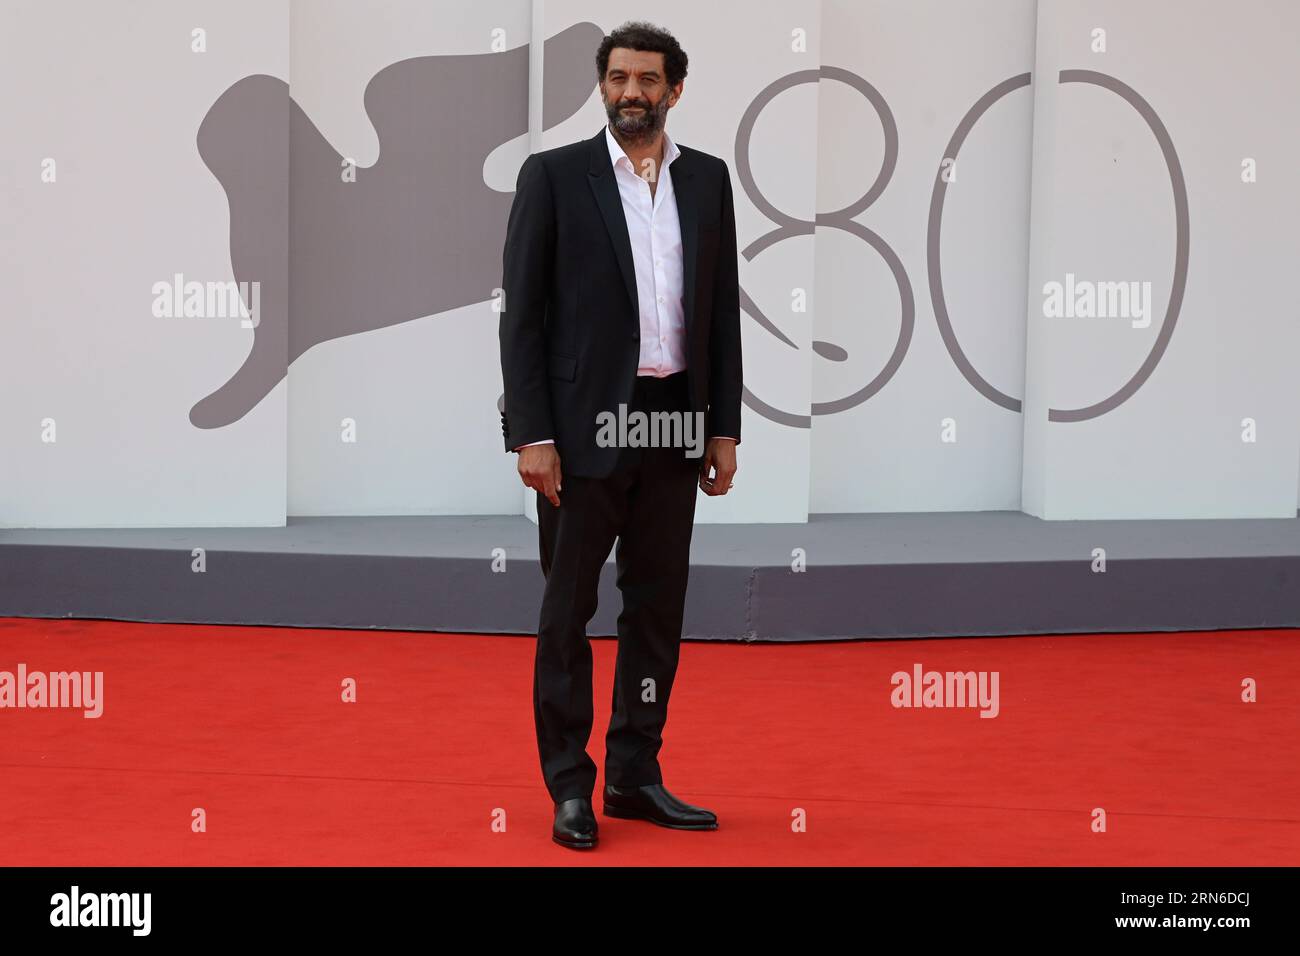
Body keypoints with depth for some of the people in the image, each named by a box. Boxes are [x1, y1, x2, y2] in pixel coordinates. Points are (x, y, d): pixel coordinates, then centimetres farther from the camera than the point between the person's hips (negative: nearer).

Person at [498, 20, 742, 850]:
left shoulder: (708, 178, 9)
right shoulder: (554, 175, -3)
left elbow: (723, 308, 11)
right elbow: (522, 312, -5)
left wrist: (724, 428, 6)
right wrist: (532, 435, -12)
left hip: (674, 423, 4)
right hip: (585, 423, -4)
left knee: (658, 606, 9)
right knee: (569, 608, 3)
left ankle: (636, 775, 19)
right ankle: (570, 786, 11)